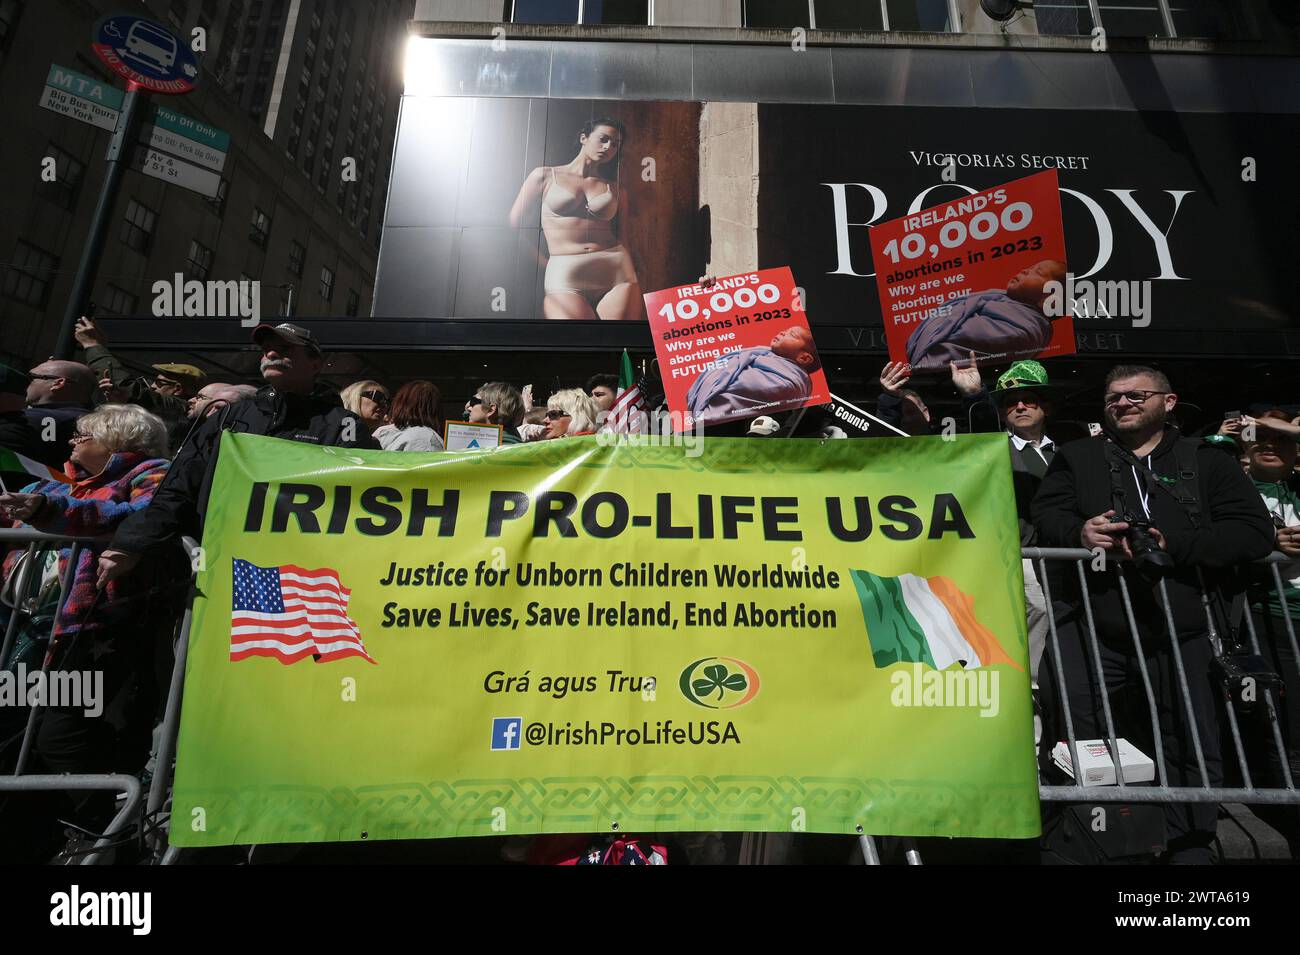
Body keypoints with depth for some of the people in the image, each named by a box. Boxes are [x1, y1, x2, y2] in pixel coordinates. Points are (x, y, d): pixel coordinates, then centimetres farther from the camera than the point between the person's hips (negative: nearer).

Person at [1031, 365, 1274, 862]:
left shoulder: (1208, 463, 11)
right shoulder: (1077, 456, 14)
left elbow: (1255, 531, -1)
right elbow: (1044, 513, 4)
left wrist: (1173, 545, -15)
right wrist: (1078, 531, -19)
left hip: (1182, 630, 1)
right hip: (1093, 622, 0)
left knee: (1193, 745, 9)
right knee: (1067, 721, -2)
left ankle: (1191, 845, 29)